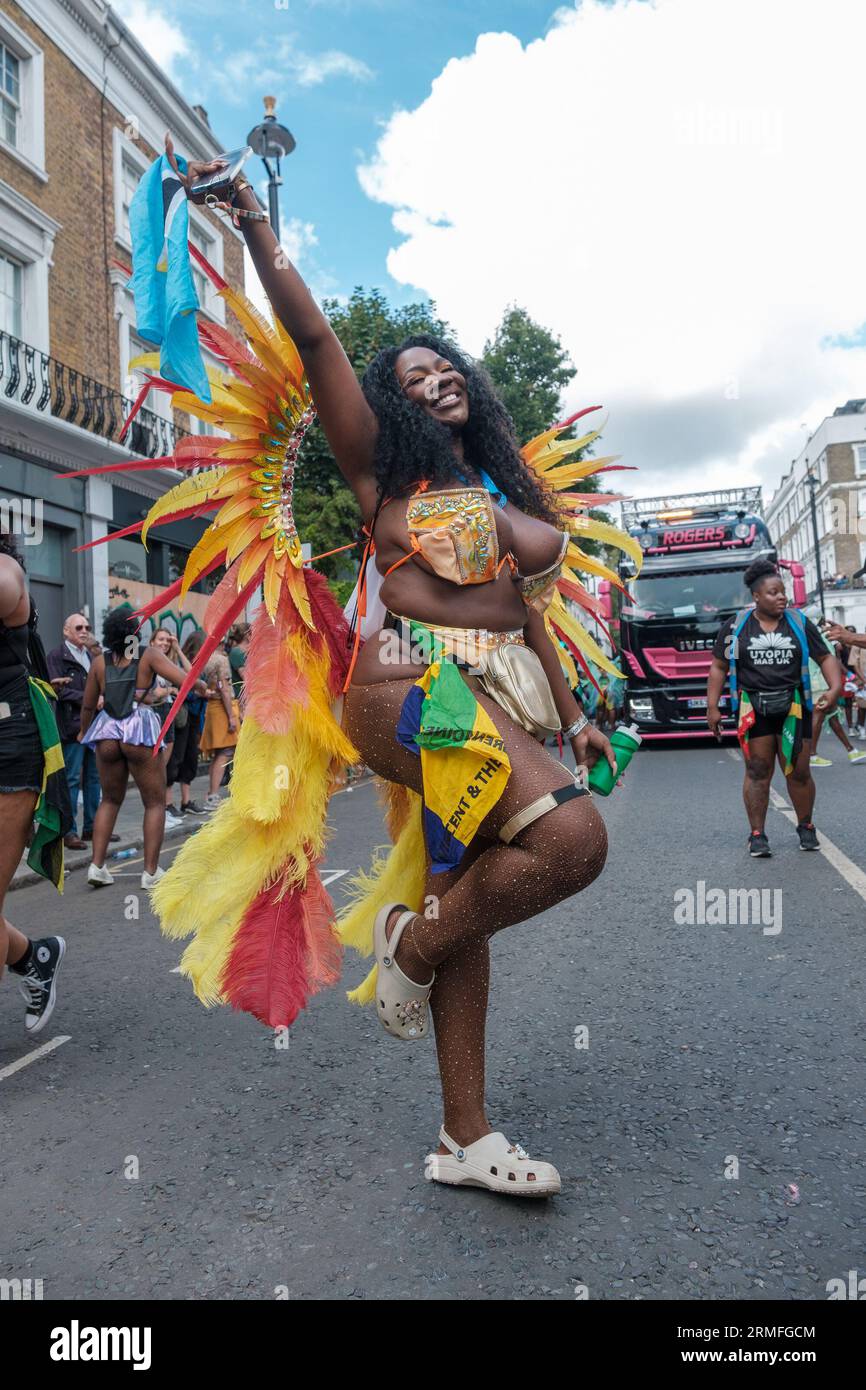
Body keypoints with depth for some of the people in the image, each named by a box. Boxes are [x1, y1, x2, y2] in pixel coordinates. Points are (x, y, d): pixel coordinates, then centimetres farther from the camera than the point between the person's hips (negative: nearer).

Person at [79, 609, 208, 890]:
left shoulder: (100, 661, 8)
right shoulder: (150, 655, -1)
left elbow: (88, 705, 14)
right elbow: (183, 680, -12)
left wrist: (84, 731, 31)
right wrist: (203, 687, 8)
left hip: (107, 731, 4)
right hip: (140, 730, -4)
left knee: (110, 800, 20)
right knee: (155, 802, 8)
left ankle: (97, 866, 11)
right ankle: (151, 871, 6)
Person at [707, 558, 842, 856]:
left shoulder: (799, 623, 5)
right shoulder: (736, 627, 1)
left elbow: (826, 658, 6)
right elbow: (718, 667, 5)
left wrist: (835, 688, -11)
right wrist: (712, 708, 0)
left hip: (793, 707, 1)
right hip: (753, 708, -1)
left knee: (798, 771, 4)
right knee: (757, 772, 0)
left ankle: (806, 826, 25)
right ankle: (757, 835, 8)